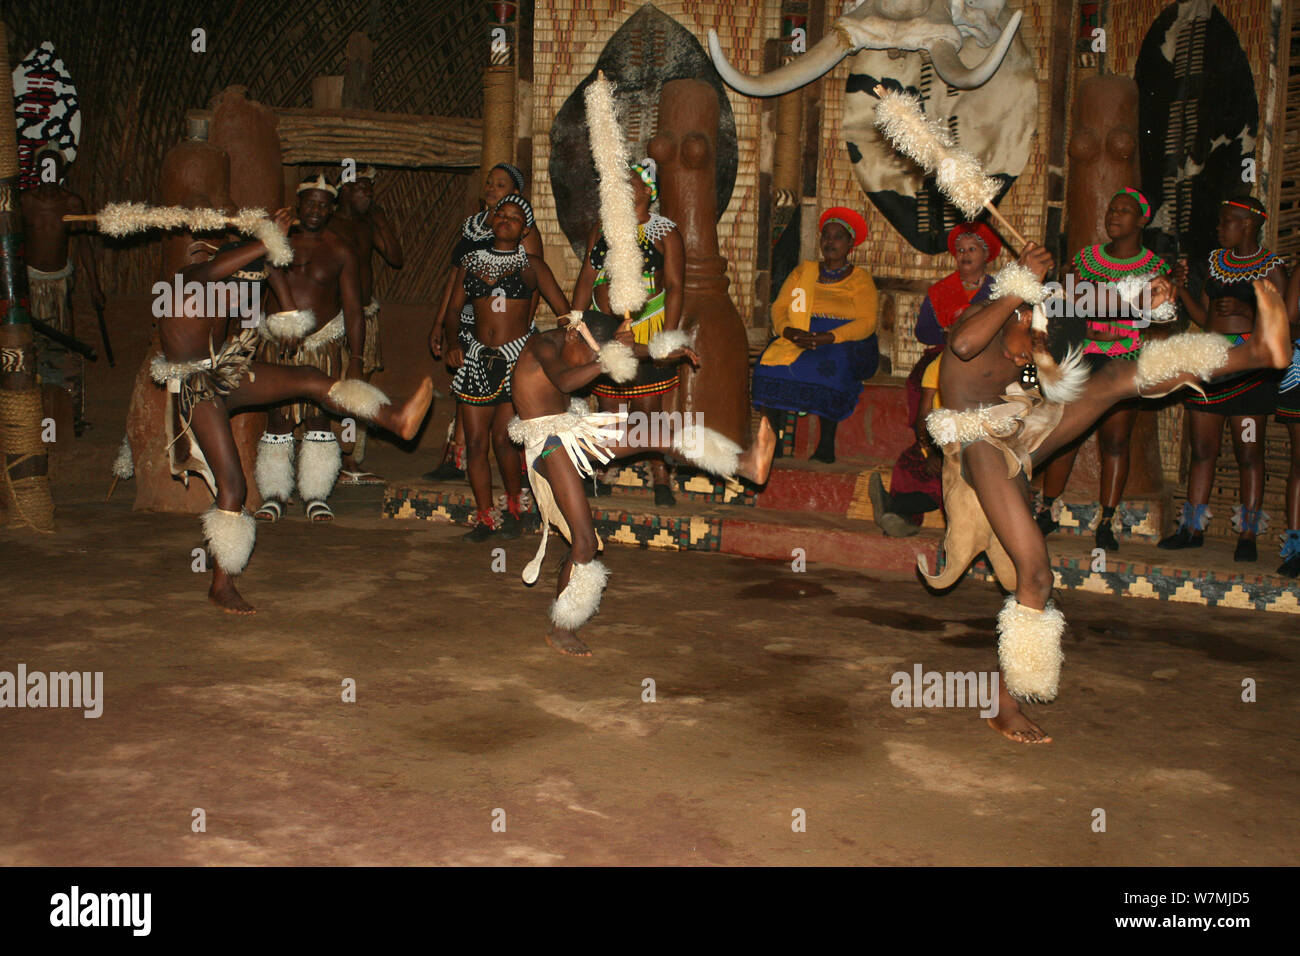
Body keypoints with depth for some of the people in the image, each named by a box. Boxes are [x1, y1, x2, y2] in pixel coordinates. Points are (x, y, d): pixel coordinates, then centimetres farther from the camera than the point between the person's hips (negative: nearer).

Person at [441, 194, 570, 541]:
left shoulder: (532, 266, 6)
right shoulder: (472, 261, 14)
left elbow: (565, 311, 4)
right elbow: (454, 307, 13)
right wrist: (452, 341, -5)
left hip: (518, 356, -3)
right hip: (476, 356, 3)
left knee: (503, 437, -11)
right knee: (475, 441, -1)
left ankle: (514, 507, 11)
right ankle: (485, 518, 10)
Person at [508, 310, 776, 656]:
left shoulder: (578, 341, 6)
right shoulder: (544, 345, -17)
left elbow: (625, 349, 24)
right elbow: (563, 381, -38)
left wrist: (665, 352, 20)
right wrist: (607, 357, -43)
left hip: (576, 432, 8)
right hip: (549, 446, -8)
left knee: (660, 430, -7)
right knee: (585, 542, -11)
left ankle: (745, 464, -14)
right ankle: (560, 630, 3)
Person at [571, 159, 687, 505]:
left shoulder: (665, 232, -1)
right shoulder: (602, 230, 13)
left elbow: (675, 287, -6)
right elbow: (586, 280, 13)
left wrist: (668, 337, -15)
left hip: (647, 331, -4)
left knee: (648, 410, -4)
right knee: (606, 409, 8)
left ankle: (660, 480, 6)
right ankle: (598, 477, 19)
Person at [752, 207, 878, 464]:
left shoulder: (860, 279, 6)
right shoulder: (803, 271, 18)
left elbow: (866, 323, -7)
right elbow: (779, 307, 8)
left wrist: (827, 338, -22)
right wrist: (790, 332, -15)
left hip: (846, 345, -3)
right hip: (798, 341, 3)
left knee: (829, 364, -37)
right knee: (771, 360, -26)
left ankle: (826, 445, -28)